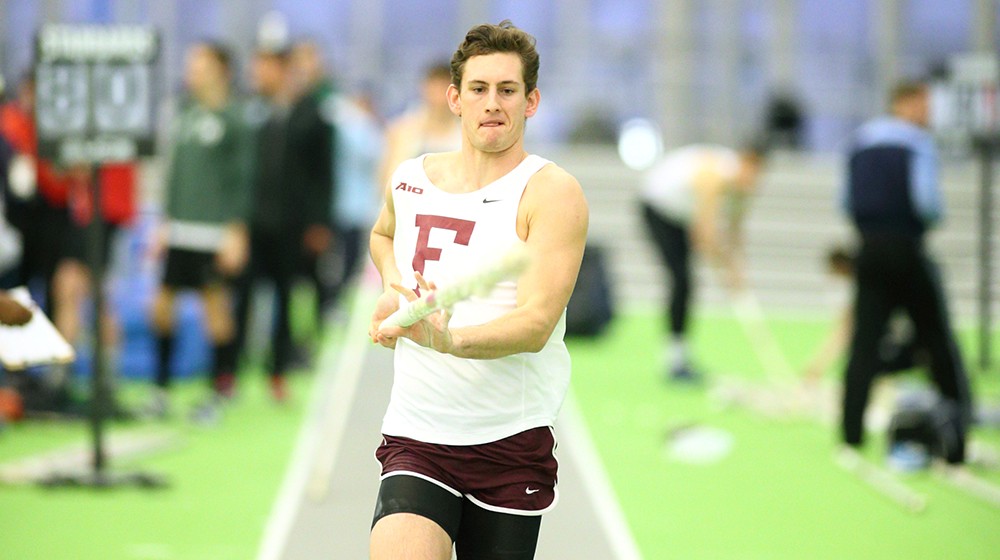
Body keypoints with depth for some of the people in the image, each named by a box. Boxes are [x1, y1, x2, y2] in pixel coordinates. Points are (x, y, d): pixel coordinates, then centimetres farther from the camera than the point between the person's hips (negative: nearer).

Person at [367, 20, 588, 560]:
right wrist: (393, 284, 12)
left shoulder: (553, 193, -7)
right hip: (415, 438, 2)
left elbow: (536, 323, -20)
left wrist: (449, 338, -38)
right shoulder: (410, 180, 8)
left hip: (511, 446, -2)